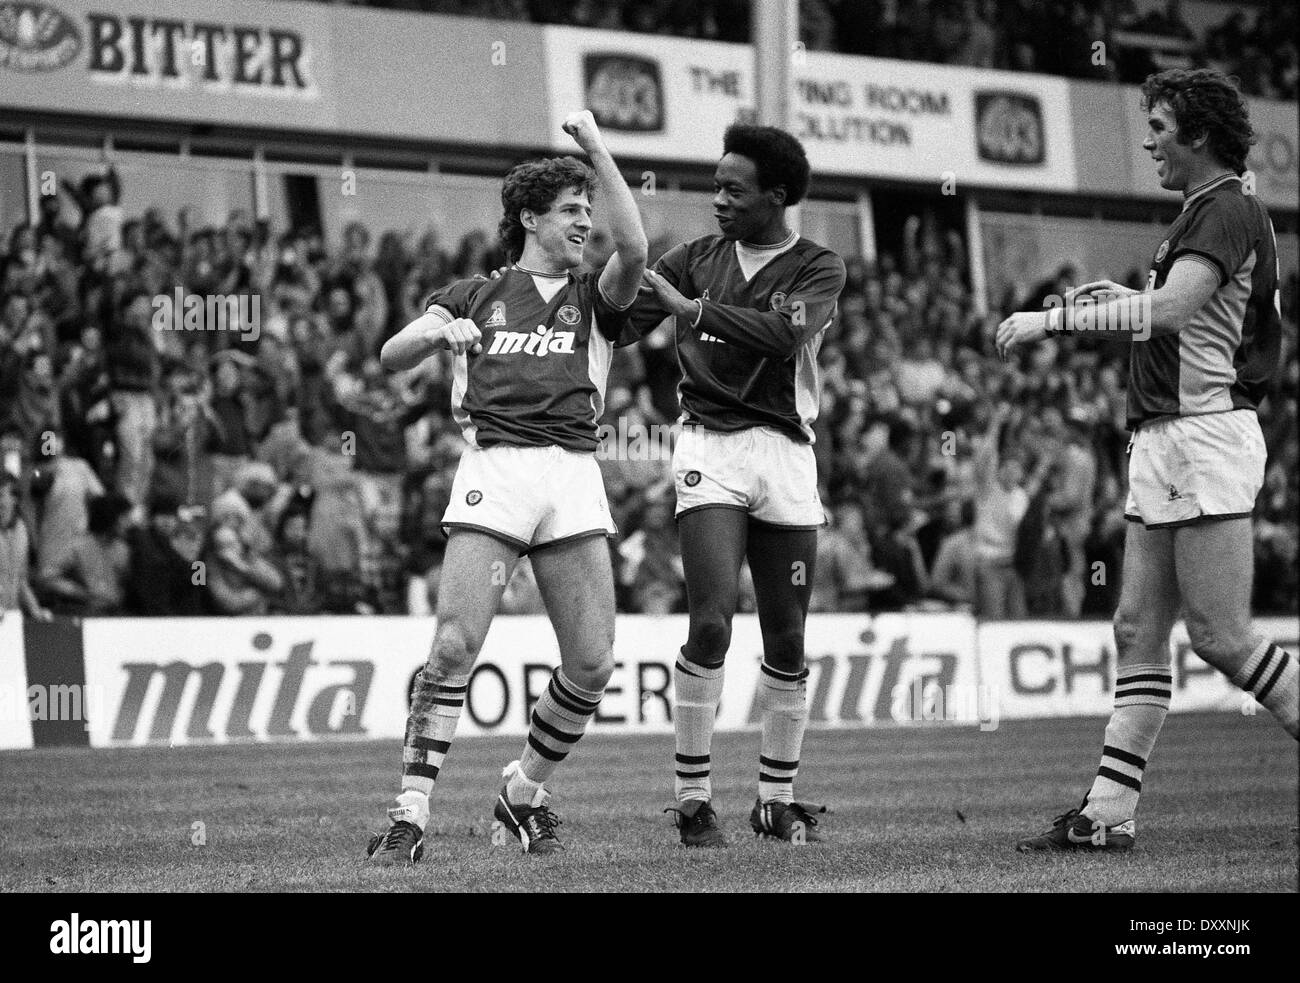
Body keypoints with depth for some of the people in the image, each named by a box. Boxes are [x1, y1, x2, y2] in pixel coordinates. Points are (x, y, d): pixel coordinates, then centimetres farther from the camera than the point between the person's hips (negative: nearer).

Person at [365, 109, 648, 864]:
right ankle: (412, 815, -9)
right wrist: (439, 331, -13)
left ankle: (525, 794, 19)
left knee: (593, 664, -4)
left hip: (574, 476, 2)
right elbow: (392, 356, 9)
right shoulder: (475, 297, 18)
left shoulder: (595, 298, 18)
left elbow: (634, 250, -4)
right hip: (494, 469, -2)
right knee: (455, 646, -14)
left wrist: (597, 148, -2)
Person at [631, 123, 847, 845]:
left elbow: (786, 332, -18)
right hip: (710, 446, -1)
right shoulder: (696, 259, 9)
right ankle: (695, 800, -8)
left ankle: (778, 800, 19)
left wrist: (694, 308, -22)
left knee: (787, 641, 5)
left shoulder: (819, 268, 2)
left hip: (785, 449, 1)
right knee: (712, 621, -15)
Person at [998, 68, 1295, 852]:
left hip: (1207, 435, -10)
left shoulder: (1228, 209, -11)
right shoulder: (1206, 210, 20)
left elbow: (1171, 309, -26)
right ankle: (1110, 814, 3)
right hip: (1163, 440, 10)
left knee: (1221, 635, -9)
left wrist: (1053, 319, -24)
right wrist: (1119, 298, 17)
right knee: (1140, 632, 5)